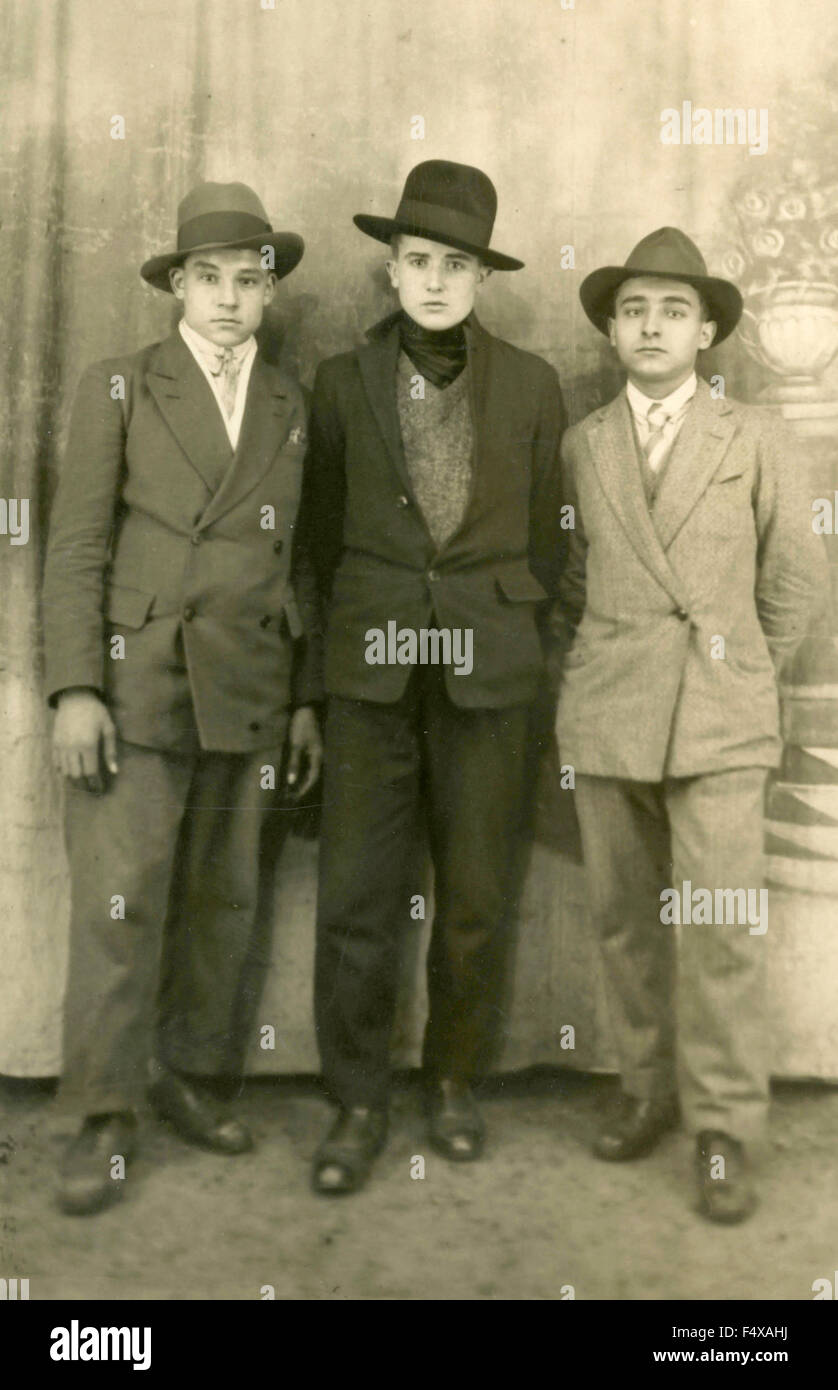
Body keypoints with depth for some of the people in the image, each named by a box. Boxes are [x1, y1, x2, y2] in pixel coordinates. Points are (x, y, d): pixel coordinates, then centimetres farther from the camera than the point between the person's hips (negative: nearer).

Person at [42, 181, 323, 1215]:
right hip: (134, 684, -3)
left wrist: (306, 699, 8)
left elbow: (300, 560, 12)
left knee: (223, 898, 9)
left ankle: (189, 1075, 25)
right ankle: (104, 1118, 9)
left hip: (247, 694, 3)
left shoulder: (292, 408, 12)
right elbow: (76, 546, -3)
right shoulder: (119, 386, 3)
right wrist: (75, 690, -11)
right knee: (119, 903, -3)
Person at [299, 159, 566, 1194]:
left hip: (487, 668, 0)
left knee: (475, 896, 5)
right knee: (356, 896, -1)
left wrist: (503, 629, 12)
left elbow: (544, 534, 12)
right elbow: (322, 528, 13)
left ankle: (455, 1081, 26)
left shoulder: (531, 386, 5)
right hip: (374, 668, 0)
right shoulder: (343, 381, 5)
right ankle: (358, 1101, 15)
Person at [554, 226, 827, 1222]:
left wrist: (746, 677, 10)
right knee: (625, 919, 8)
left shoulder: (754, 440, 3)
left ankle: (725, 1129, 7)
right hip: (603, 719, 2)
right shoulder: (581, 446, 8)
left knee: (720, 927, -6)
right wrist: (584, 671, 9)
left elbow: (794, 575, 7)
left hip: (718, 721, -2)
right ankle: (649, 1089, 24)